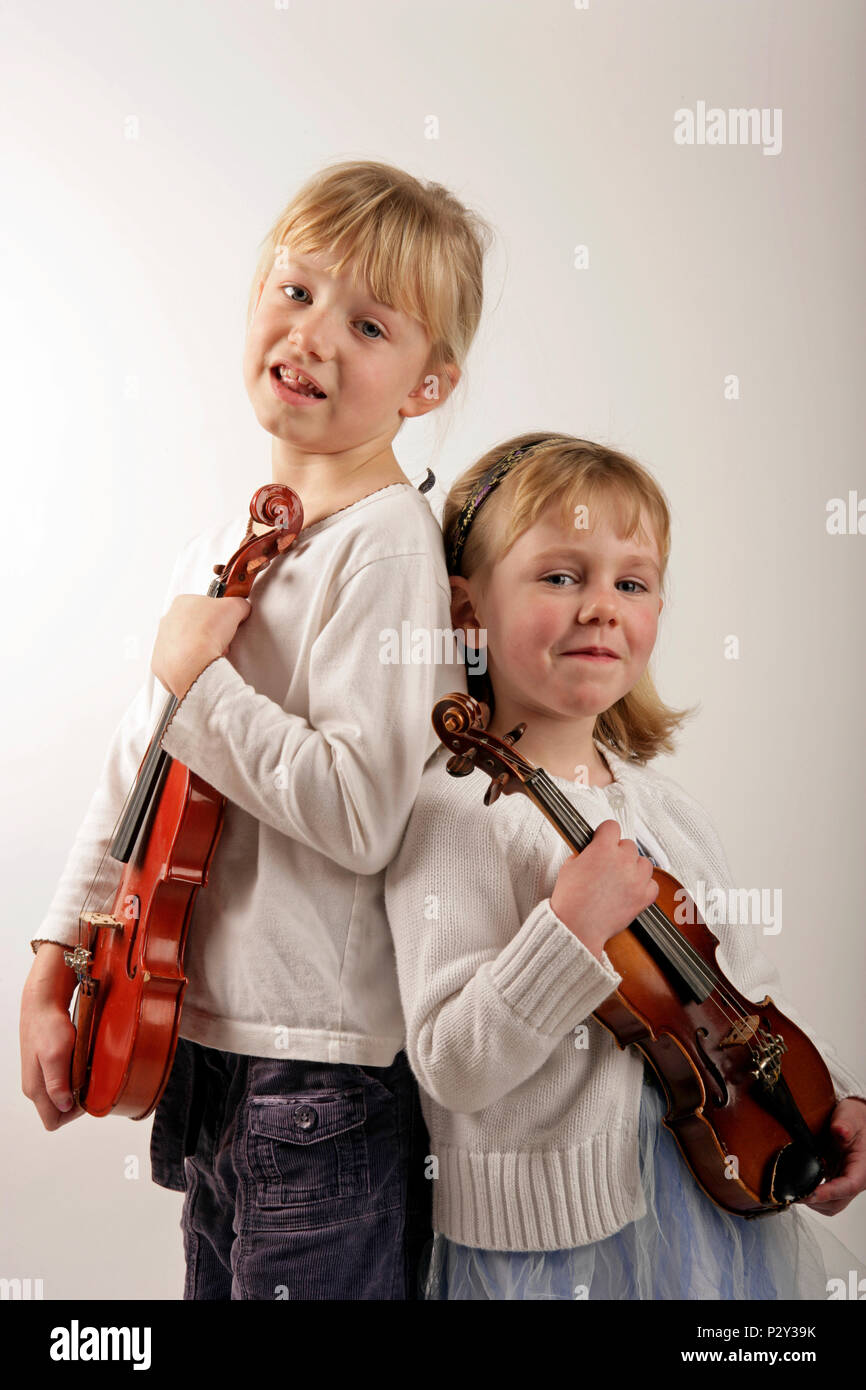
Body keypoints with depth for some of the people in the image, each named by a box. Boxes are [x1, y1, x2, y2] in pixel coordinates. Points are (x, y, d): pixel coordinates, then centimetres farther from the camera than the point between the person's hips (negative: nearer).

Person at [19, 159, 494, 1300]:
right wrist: (57, 960, 9)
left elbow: (360, 814, -28)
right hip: (206, 1048, 8)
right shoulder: (221, 543, 8)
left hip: (326, 1084, -8)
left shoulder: (387, 545, -18)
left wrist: (197, 679, -19)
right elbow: (137, 772, 12)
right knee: (213, 1281, 23)